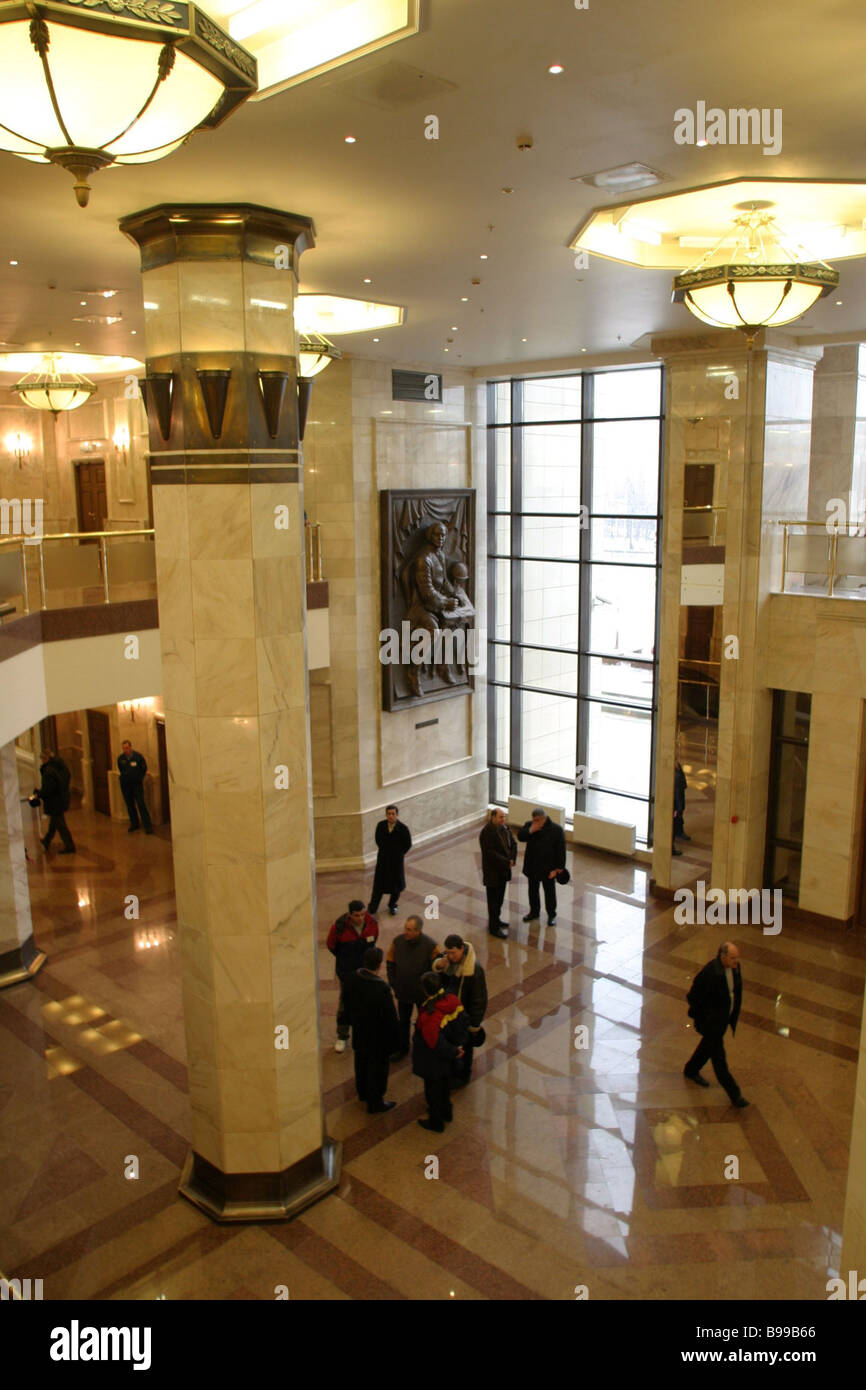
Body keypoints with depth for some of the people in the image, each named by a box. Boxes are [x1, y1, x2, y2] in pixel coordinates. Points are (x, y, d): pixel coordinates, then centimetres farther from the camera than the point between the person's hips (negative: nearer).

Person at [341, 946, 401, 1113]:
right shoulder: (382, 989, -35)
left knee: (361, 1063, 27)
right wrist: (394, 1036, -8)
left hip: (359, 1034, 6)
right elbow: (390, 1018, -25)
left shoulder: (352, 980, -14)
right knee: (377, 1068, 14)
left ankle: (362, 1093, 48)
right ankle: (374, 1103, 30)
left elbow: (347, 1005, 3)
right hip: (377, 1038, -6)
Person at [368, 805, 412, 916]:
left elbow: (408, 844, -4)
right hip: (383, 859, 1)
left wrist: (399, 854, 0)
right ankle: (372, 907, 19)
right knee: (379, 883, 7)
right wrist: (385, 850, 7)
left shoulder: (403, 828, -16)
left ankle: (392, 905, 31)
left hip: (396, 861, -1)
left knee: (396, 885, 10)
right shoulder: (381, 825, -9)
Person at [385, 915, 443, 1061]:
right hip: (403, 992, 3)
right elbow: (390, 964, 0)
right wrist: (394, 984, -1)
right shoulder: (397, 941, -16)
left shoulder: (431, 946, -26)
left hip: (423, 994, -3)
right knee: (403, 1021, 21)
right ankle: (401, 1049, 43)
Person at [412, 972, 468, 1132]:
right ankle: (446, 1112, 52)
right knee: (443, 1084, 31)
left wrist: (453, 1052, -12)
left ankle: (436, 1122, 39)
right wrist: (457, 1046, 4)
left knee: (432, 1089, 18)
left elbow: (436, 1044, -29)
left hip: (432, 1062, -7)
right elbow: (462, 1022, -3)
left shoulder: (429, 1016, -39)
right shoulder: (453, 1000, -18)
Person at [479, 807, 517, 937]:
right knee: (494, 900, 1)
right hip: (492, 872, -8)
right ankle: (493, 928, 10)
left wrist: (512, 859, -11)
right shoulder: (487, 833, -23)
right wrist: (507, 862, -23)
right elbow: (491, 853, -27)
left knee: (499, 898, 21)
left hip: (503, 870, 8)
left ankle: (496, 920, 38)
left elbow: (513, 843, 5)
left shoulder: (504, 827, 2)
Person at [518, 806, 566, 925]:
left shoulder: (556, 829, -15)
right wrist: (530, 831, -24)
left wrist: (558, 868, -14)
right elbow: (520, 837, -8)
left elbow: (561, 850, -12)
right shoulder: (529, 825, -2)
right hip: (532, 866, 4)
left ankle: (551, 915, 26)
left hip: (548, 868, -4)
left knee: (549, 892, 9)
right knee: (533, 890, 18)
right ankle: (534, 912, 37)